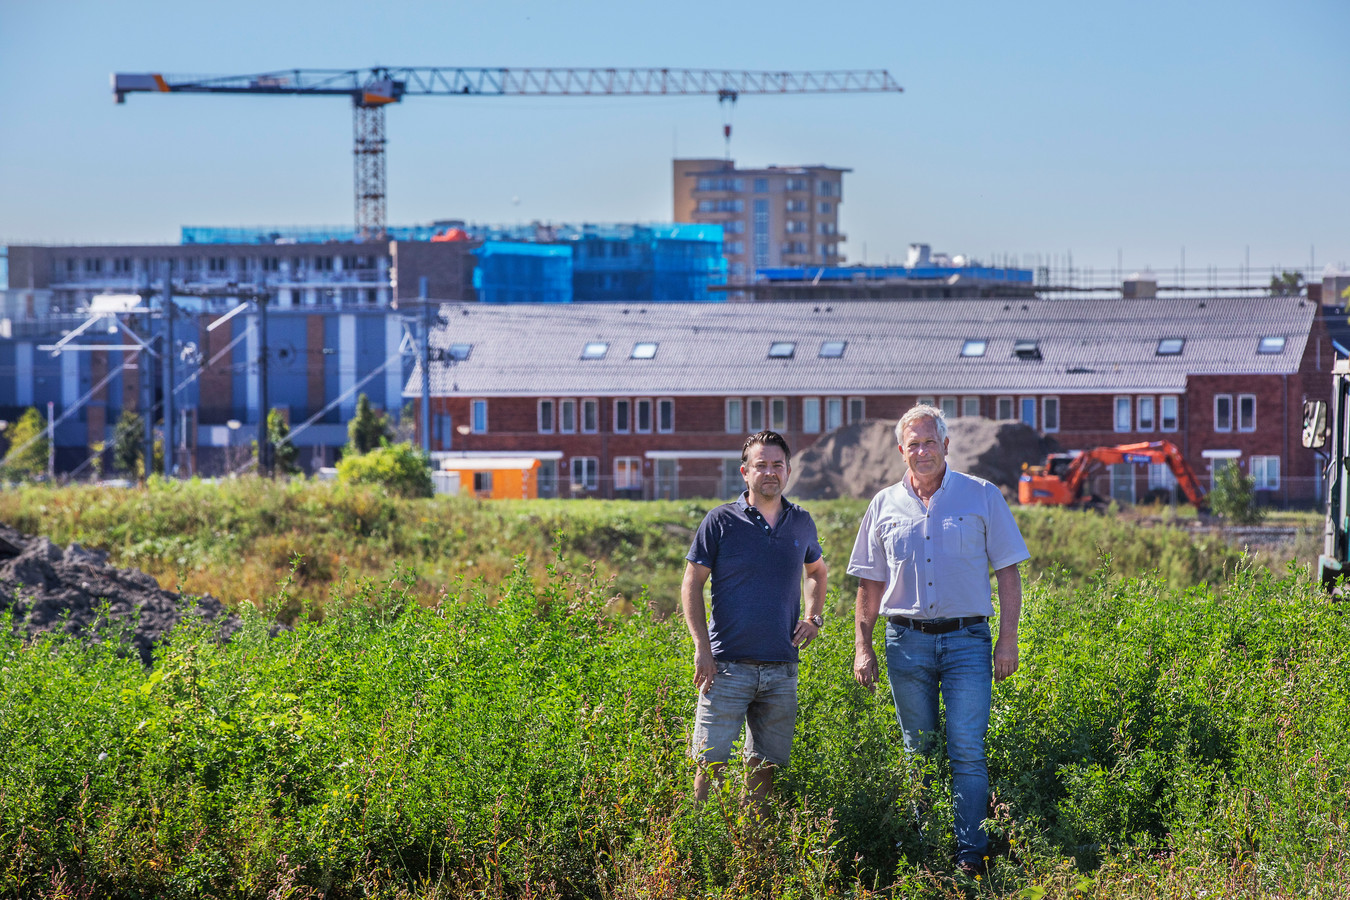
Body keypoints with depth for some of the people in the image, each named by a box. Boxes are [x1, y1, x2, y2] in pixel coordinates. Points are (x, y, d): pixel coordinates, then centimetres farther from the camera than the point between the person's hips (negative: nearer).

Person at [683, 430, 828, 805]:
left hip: (782, 668, 4)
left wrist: (813, 617, 12)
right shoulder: (721, 521, -2)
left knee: (766, 765, 7)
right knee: (711, 762, -8)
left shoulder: (801, 523, 10)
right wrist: (702, 647, -10)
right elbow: (691, 585, 0)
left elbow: (816, 570, 30)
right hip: (728, 664, -4)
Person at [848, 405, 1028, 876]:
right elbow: (870, 585, 14)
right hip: (907, 642, 3)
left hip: (966, 638, -2)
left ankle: (972, 854, -9)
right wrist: (862, 647, 6)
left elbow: (1007, 573, 3)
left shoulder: (983, 497, 3)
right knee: (919, 752, 7)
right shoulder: (884, 506, 9)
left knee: (967, 750, -10)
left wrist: (1008, 639, -3)